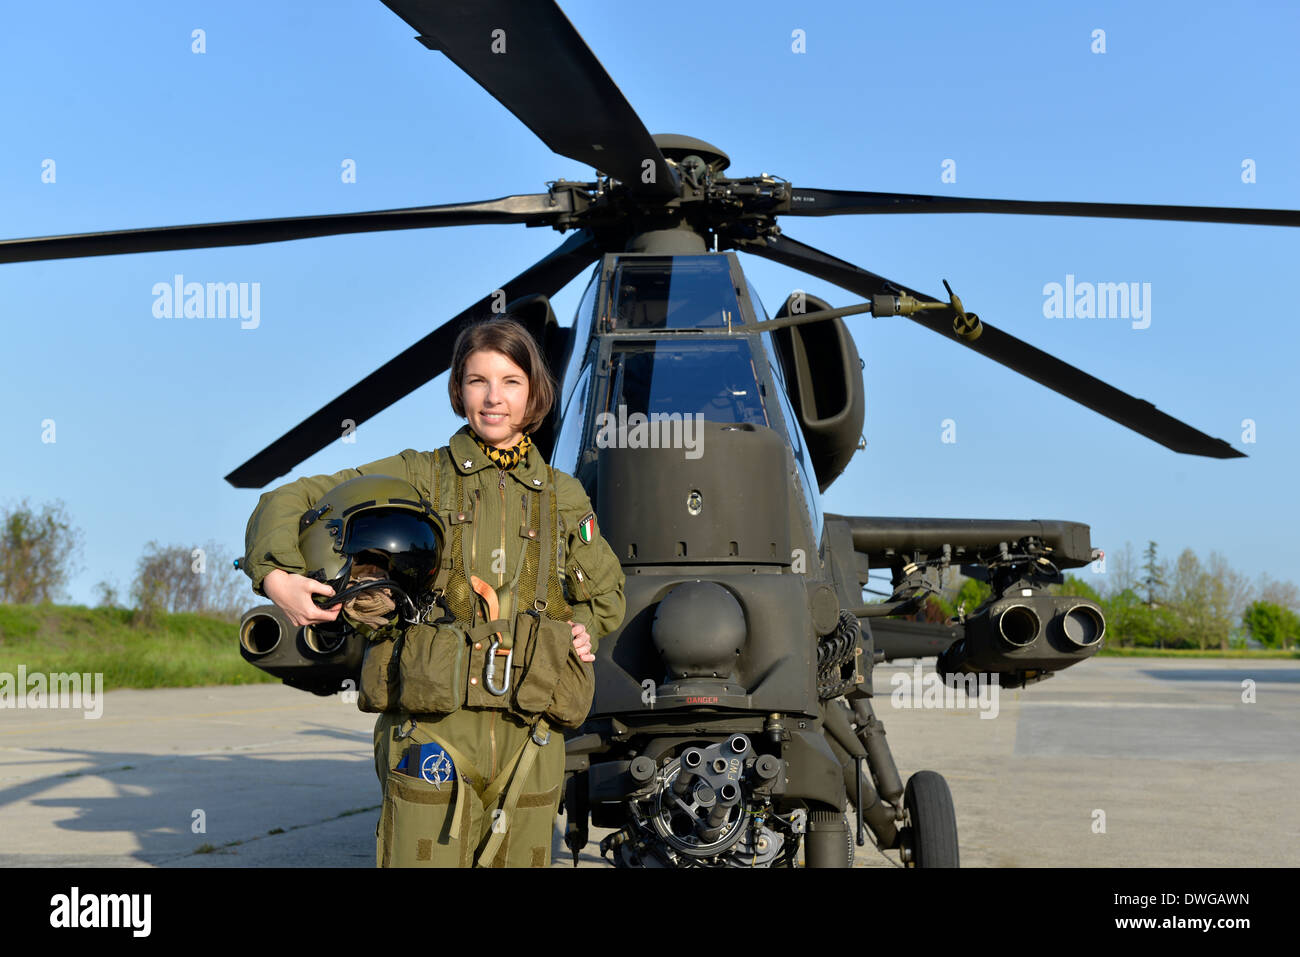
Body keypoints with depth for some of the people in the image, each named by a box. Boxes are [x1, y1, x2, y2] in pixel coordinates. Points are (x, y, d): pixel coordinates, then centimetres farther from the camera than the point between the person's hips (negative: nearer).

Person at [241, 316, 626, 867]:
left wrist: (584, 628, 7)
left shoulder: (564, 497, 14)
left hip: (529, 739, 3)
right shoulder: (419, 476, 6)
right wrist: (277, 576, -11)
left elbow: (607, 594, 29)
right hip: (431, 730, -3)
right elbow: (286, 503, 7)